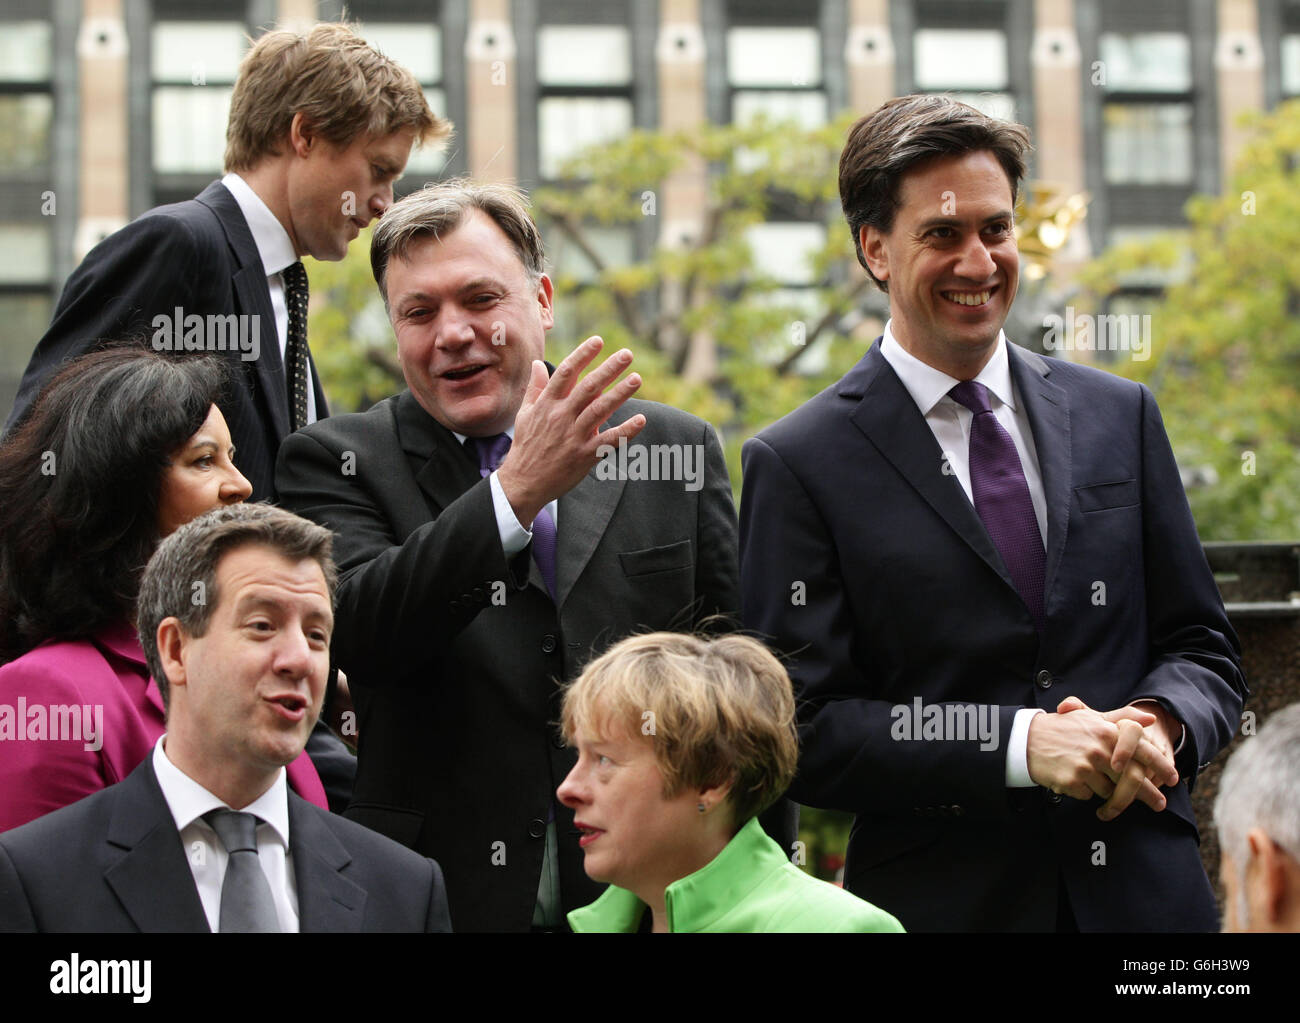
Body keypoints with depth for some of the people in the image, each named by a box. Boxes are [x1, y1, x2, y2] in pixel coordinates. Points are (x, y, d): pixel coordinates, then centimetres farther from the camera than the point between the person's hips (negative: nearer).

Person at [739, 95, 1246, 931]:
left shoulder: (1120, 416, 7)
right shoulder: (799, 465, -6)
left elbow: (1204, 651, 10)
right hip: (943, 902, -3)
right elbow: (803, 730, -10)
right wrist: (1019, 745, -19)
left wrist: (1159, 726, -12)